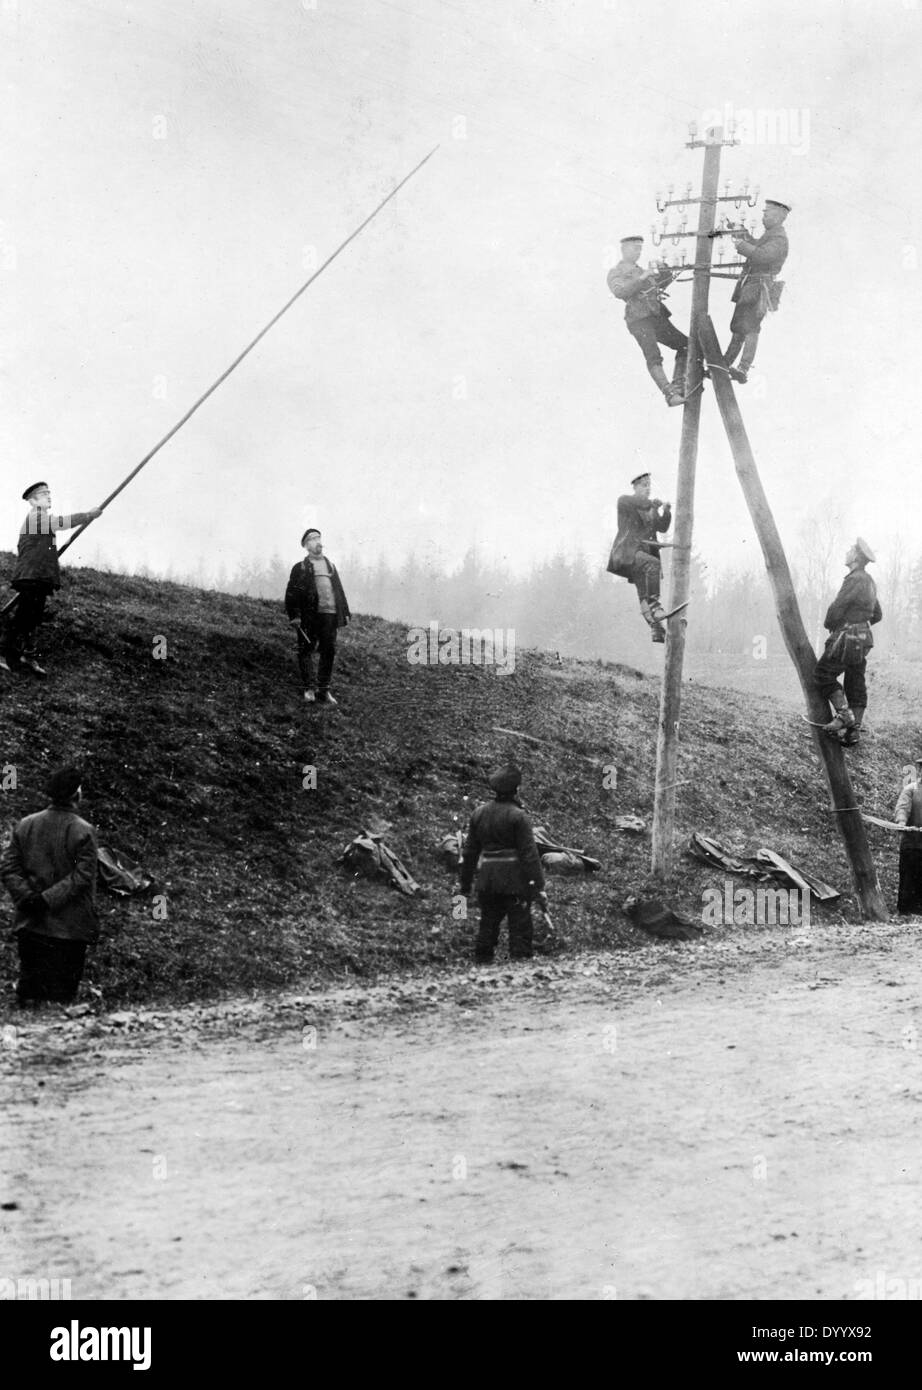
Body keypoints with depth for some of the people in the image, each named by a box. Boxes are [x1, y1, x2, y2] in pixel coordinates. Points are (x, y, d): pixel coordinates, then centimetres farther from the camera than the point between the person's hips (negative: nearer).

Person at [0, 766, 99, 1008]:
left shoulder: (26, 825, 4)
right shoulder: (83, 831, -10)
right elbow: (82, 877, -16)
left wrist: (26, 896, -6)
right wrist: (49, 899, -15)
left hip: (29, 924, 4)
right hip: (69, 928, -4)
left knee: (29, 987, 11)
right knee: (62, 993, 2)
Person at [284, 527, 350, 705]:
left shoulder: (331, 567, 22)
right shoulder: (300, 568, 7)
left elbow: (339, 591, 24)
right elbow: (291, 593, -1)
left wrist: (345, 612, 15)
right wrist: (294, 615, -11)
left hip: (330, 613, 4)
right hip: (309, 615, -4)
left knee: (329, 651, 2)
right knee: (306, 651, -7)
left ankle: (324, 690, 9)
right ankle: (309, 688, -3)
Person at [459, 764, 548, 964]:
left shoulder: (480, 813, 7)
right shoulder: (517, 816, -10)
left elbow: (470, 851, 12)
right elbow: (529, 853, -13)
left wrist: (465, 885, 18)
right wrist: (539, 886, -13)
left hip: (486, 879, 5)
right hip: (514, 879, -5)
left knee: (488, 924, 14)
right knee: (520, 926, -2)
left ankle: (482, 963, 16)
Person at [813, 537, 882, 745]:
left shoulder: (855, 579, -16)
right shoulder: (869, 582, 16)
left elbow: (837, 606, -18)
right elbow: (877, 615, 24)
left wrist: (829, 624, 0)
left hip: (847, 637, -10)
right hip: (863, 637, 10)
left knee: (823, 675, -3)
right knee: (856, 686, 7)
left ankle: (844, 715, -9)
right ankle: (853, 730, 6)